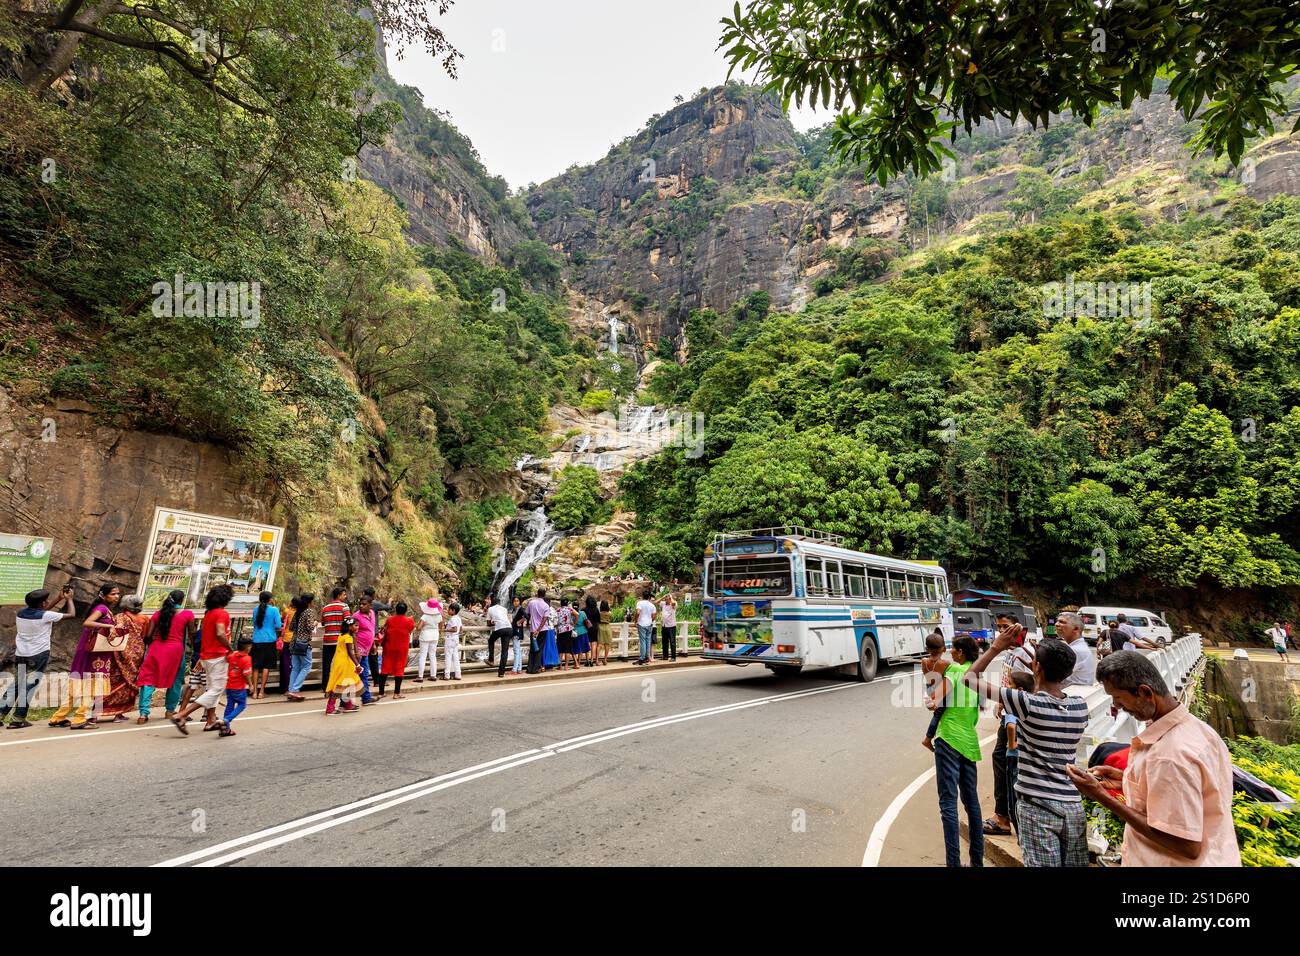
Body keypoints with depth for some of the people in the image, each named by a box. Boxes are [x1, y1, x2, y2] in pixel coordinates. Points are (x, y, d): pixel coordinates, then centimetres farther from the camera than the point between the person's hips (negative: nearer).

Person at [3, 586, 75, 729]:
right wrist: (69, 598, 9)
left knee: (17, 685, 18)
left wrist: (59, 597, 21)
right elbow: (71, 614, -5)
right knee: (30, 686, 0)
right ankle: (18, 719, 2)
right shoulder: (46, 616, -15)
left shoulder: (21, 613, 4)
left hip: (20, 654, 6)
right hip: (39, 655, -6)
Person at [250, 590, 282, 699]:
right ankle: (261, 691, 5)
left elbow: (254, 624, 17)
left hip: (257, 640, 3)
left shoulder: (256, 610, 5)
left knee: (256, 666, 9)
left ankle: (255, 691, 9)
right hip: (269, 640, -3)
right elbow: (278, 626, -7)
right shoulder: (274, 610, -6)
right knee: (266, 666, 5)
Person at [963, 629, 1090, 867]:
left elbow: (969, 677, -9)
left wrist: (996, 647, 1)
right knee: (1075, 865, 13)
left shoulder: (1027, 703, -15)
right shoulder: (1081, 706, 0)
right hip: (1072, 805, 5)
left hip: (1037, 805, -5)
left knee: (1044, 864, 1)